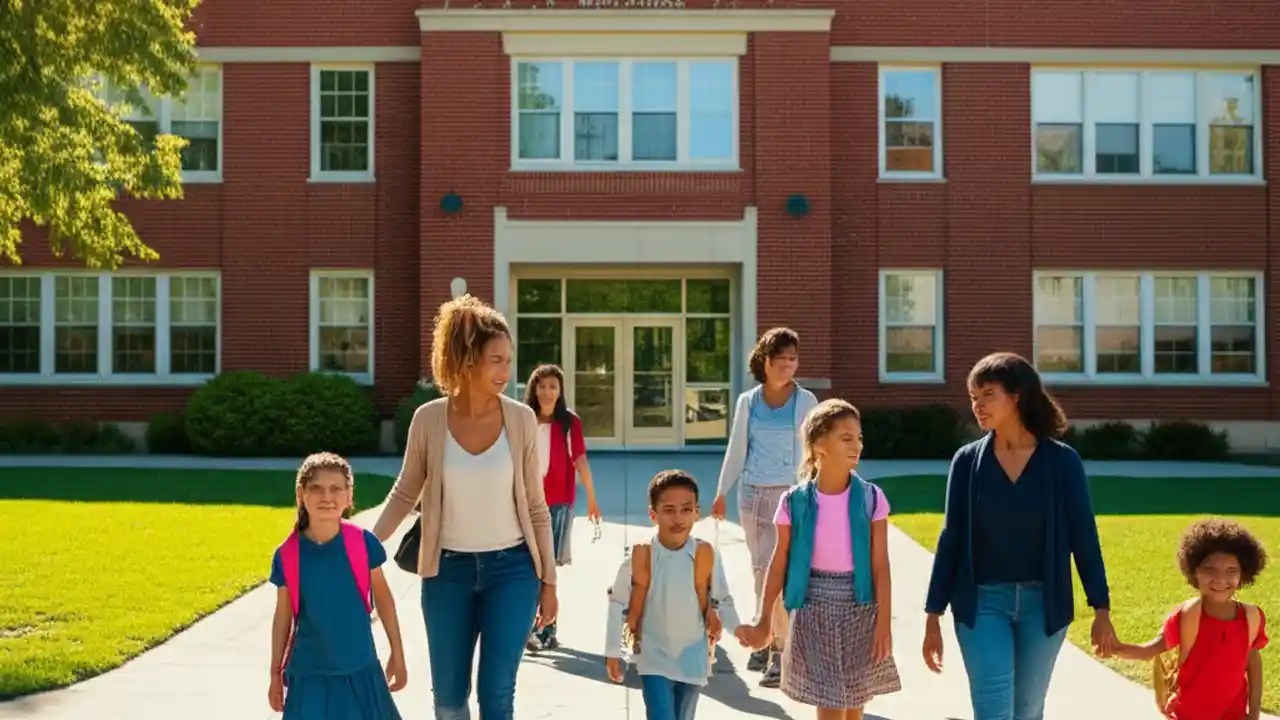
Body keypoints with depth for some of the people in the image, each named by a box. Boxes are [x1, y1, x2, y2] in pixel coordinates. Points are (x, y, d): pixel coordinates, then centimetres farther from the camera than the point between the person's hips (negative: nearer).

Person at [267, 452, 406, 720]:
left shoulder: (363, 543, -9)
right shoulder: (288, 555, -8)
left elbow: (383, 598, 2)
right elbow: (283, 615, 3)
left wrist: (397, 654, 6)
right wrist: (276, 673, 7)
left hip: (360, 669, 1)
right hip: (310, 672, 0)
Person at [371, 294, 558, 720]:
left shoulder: (521, 419, -6)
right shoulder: (429, 419, -7)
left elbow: (535, 506, 1)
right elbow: (405, 494, 7)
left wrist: (548, 581, 3)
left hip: (511, 568, -1)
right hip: (449, 570, 1)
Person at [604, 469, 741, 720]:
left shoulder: (705, 554, -9)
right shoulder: (641, 556, -13)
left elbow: (722, 600, 2)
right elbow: (618, 603, -4)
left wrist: (739, 630, -12)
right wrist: (613, 651, -2)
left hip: (693, 659, 2)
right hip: (654, 660, -2)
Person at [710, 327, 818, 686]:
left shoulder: (805, 401, 0)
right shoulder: (748, 401, 7)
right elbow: (736, 450, 11)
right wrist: (721, 492, 9)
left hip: (787, 494, -3)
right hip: (752, 493, 4)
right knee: (759, 570, 11)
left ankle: (780, 650, -7)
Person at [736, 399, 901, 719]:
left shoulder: (871, 498, -4)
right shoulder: (795, 501, -6)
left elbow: (881, 565, -4)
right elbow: (779, 563, 0)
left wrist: (884, 622, -9)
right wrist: (764, 622, 2)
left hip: (859, 611, 1)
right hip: (814, 613, -1)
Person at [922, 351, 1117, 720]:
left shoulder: (1061, 461, -4)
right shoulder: (967, 461, -1)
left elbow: (1083, 536, -1)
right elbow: (951, 538, 2)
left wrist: (1101, 610, -6)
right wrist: (933, 615, 1)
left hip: (1042, 602, 0)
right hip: (982, 602, 0)